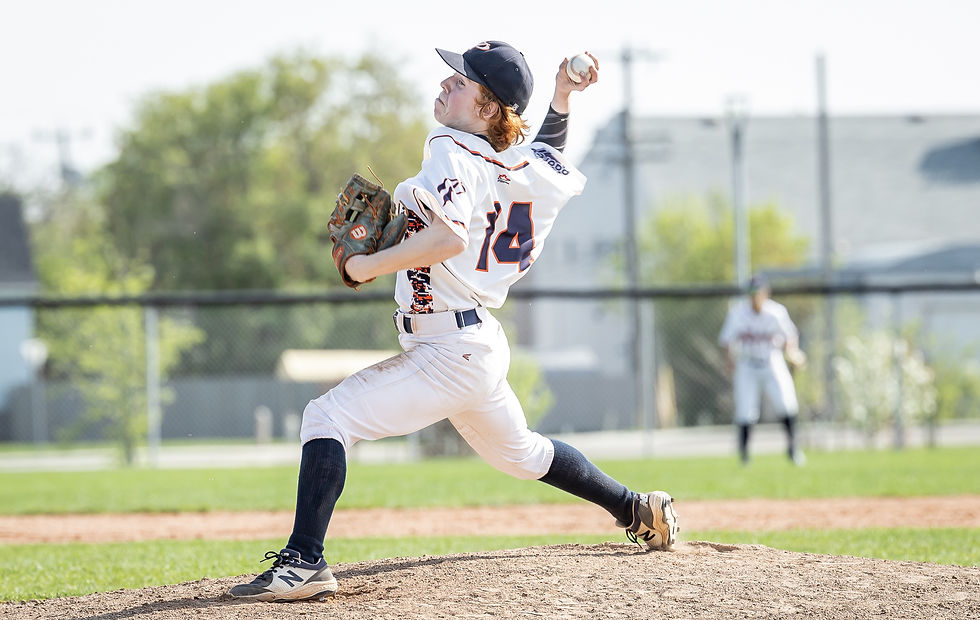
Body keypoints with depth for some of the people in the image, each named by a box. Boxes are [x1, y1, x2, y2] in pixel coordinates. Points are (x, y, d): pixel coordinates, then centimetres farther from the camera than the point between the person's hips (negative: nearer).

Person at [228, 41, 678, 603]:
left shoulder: (452, 152, -16)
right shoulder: (523, 163, 9)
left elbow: (451, 237, -32)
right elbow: (558, 169, 31)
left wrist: (368, 266, -22)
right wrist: (561, 100, 18)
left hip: (450, 353, -10)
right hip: (484, 345, 10)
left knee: (329, 415, -15)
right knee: (519, 452, 30)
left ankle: (304, 562, -23)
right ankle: (638, 510, 38)